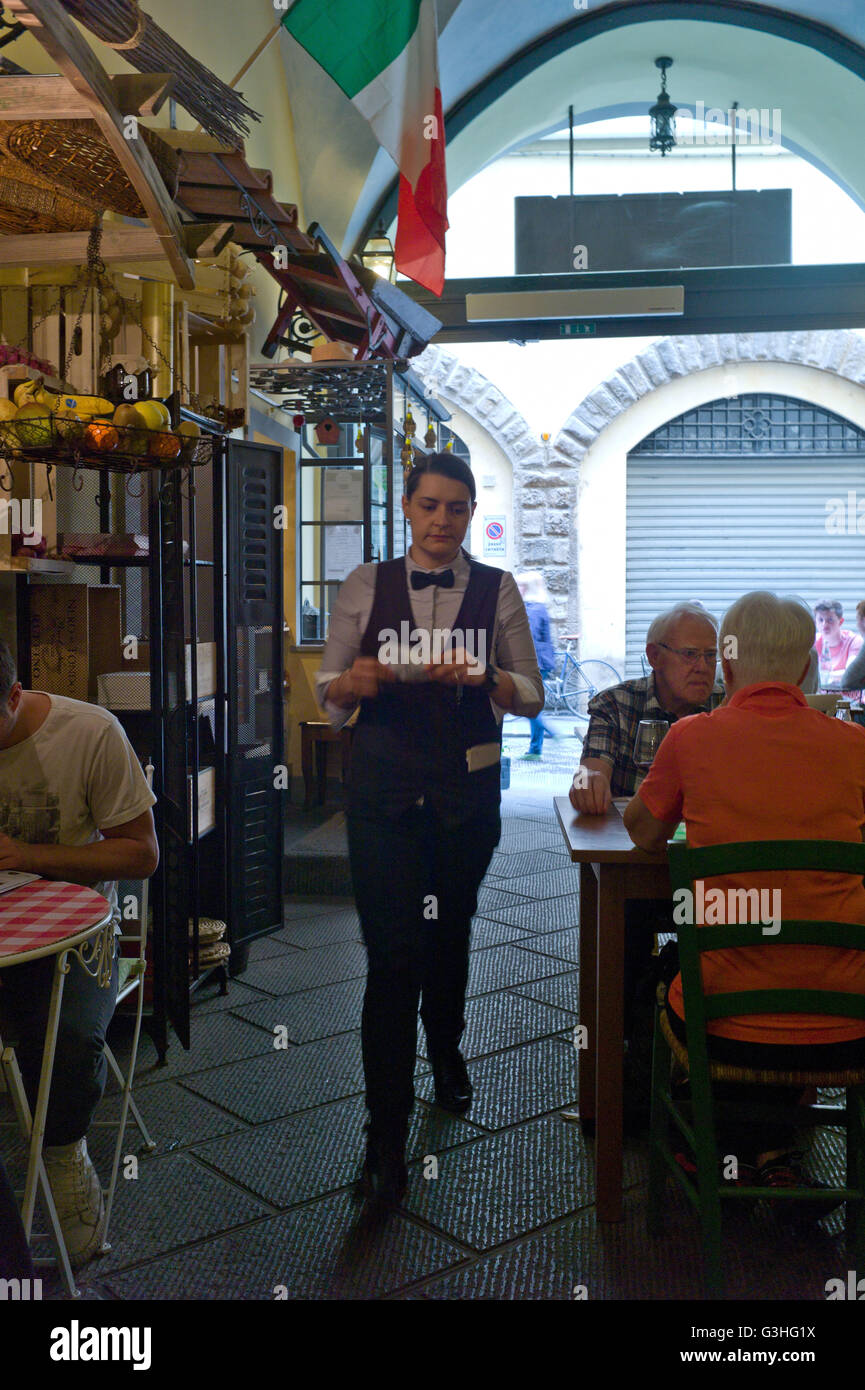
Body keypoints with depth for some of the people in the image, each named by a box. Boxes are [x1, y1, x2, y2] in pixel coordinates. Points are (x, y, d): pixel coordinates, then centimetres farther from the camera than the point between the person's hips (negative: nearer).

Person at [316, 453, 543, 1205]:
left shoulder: (497, 590, 2)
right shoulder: (367, 585, 2)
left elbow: (531, 694, -1)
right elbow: (328, 691, 3)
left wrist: (482, 677, -21)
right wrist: (356, 681, -19)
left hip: (467, 788, 2)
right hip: (384, 787, -1)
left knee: (452, 929, 19)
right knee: (392, 950, -6)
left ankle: (446, 1050, 48)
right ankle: (386, 1131, 2)